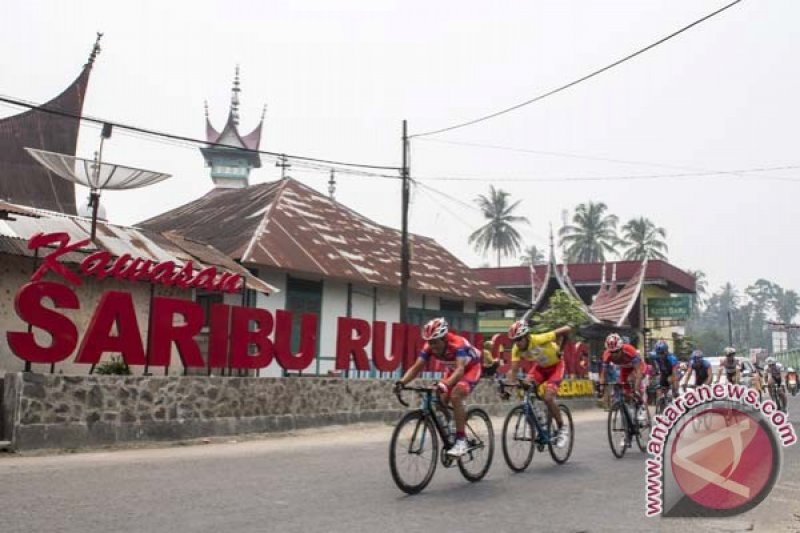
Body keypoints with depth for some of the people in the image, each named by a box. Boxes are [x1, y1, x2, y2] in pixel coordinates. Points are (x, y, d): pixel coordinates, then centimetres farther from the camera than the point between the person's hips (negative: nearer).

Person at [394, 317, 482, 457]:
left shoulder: (457, 343, -38)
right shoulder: (429, 347, -22)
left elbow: (460, 369, -51)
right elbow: (417, 367, -23)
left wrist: (445, 384, -68)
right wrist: (402, 381, -42)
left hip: (471, 368, -6)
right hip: (452, 369, 6)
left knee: (455, 396, -28)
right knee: (440, 400, -9)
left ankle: (461, 441, -22)